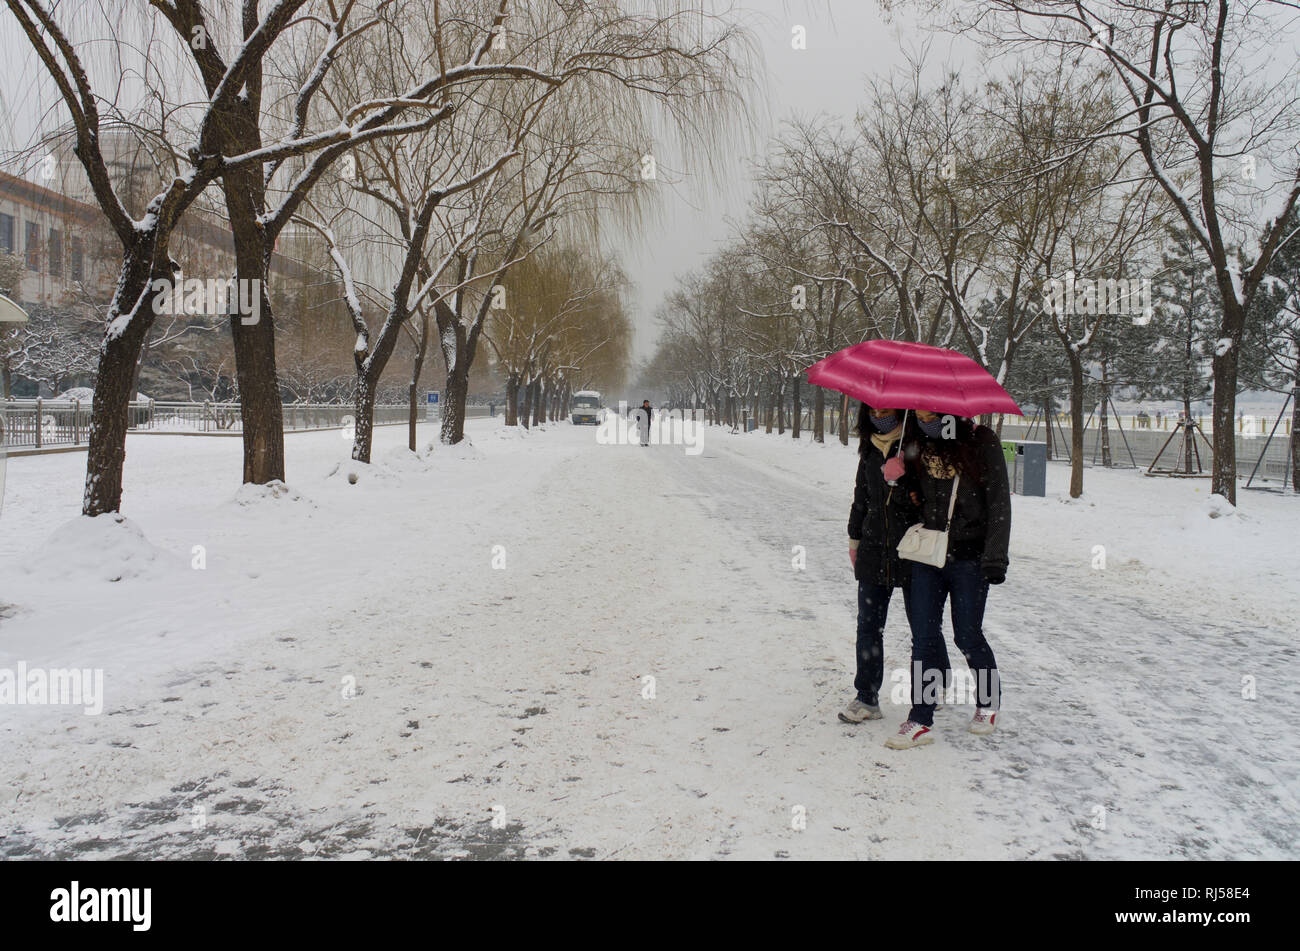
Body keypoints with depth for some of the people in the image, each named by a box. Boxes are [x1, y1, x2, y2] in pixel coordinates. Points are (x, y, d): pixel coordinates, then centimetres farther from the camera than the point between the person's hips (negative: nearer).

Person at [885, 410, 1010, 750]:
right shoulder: (918, 445, 6)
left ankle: (989, 701, 31)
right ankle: (921, 720, 9)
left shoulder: (982, 442, -7)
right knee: (924, 636, 2)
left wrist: (995, 556, -11)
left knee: (967, 635, 5)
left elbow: (999, 503, -7)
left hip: (968, 558, -4)